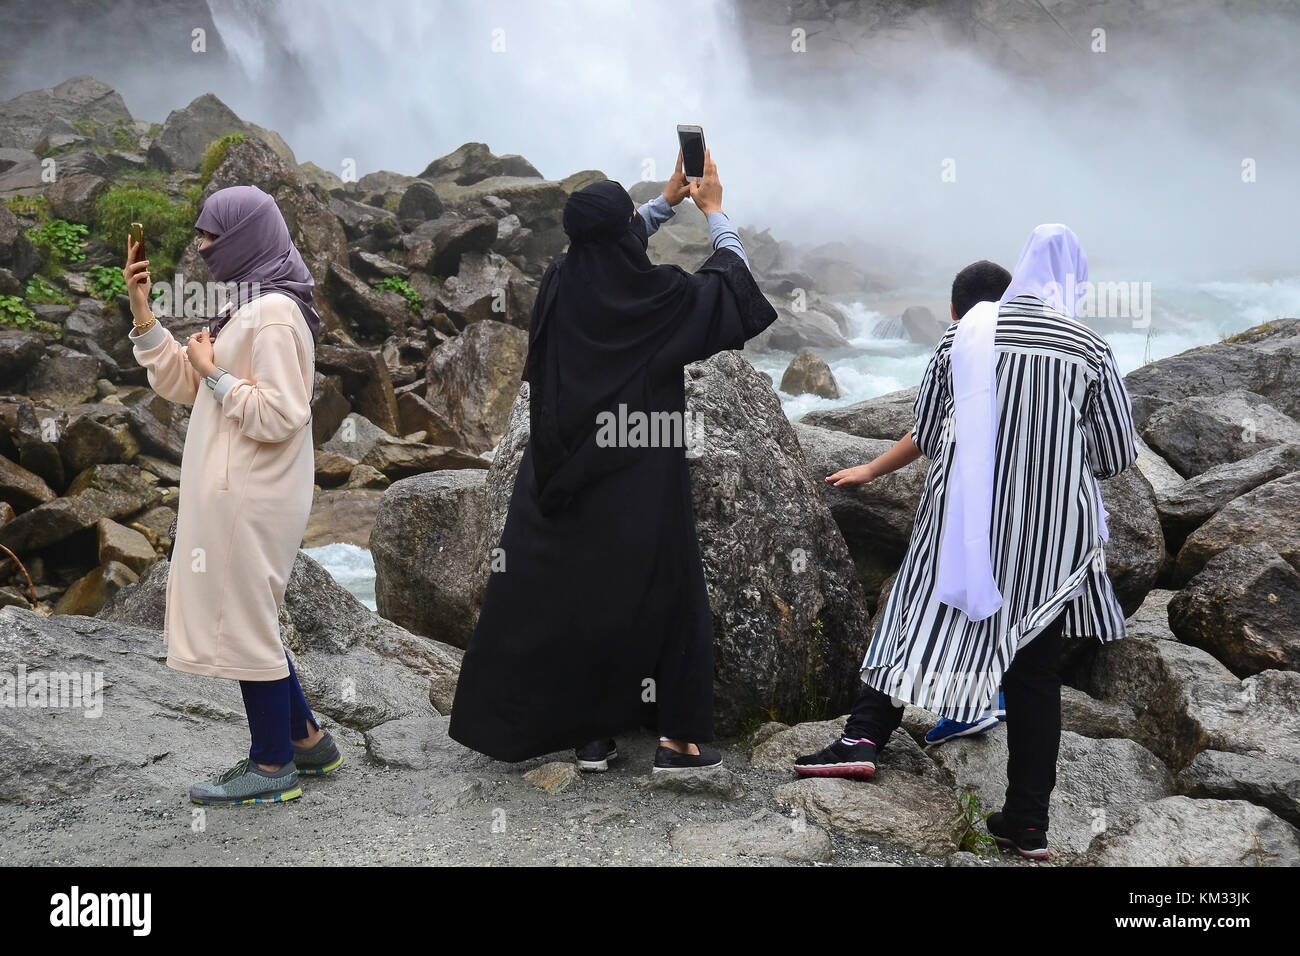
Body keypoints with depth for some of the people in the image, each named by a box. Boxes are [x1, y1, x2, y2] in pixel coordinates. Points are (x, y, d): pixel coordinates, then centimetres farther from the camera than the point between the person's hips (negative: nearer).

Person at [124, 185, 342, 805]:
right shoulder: (244, 306, 13)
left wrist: (215, 373, -15)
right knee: (247, 617, 18)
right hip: (231, 492, 10)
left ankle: (273, 767, 14)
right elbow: (181, 384, 15)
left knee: (245, 620, 1)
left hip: (250, 498, -10)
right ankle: (305, 738, 29)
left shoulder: (274, 314, -18)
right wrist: (142, 313, 7)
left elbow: (280, 416, -24)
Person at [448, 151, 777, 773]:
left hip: (565, 480, 4)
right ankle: (678, 736, 11)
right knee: (666, 596, 7)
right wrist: (713, 209, 20)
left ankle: (590, 729, 20)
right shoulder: (661, 295, -15)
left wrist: (668, 199, 28)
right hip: (644, 486, -4)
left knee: (566, 595, 12)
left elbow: (607, 249, 20)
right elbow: (731, 276, 5)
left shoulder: (561, 283, -3)